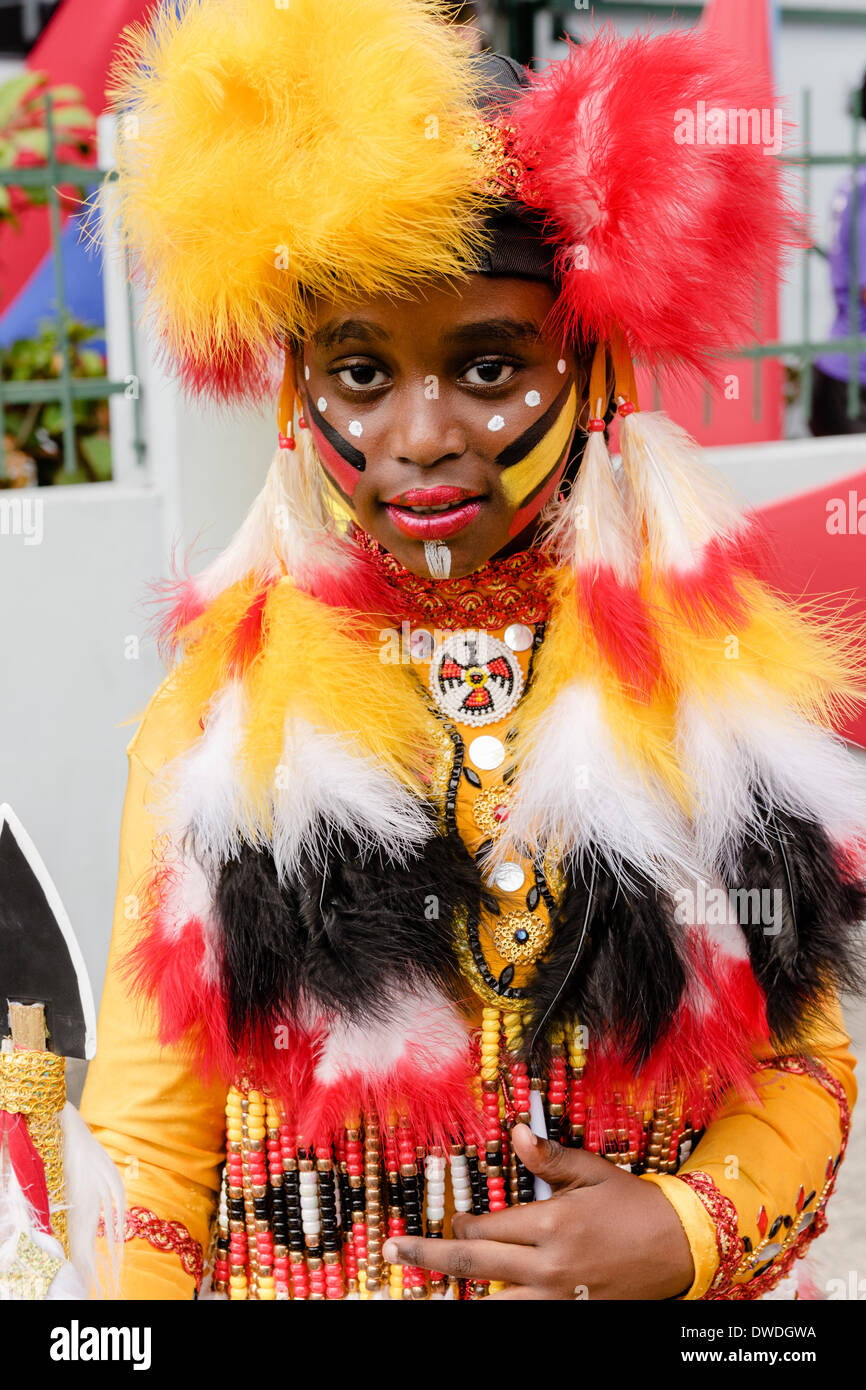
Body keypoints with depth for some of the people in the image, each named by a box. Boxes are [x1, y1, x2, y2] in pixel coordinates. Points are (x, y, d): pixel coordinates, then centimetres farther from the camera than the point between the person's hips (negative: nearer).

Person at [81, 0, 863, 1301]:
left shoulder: (714, 680, -7)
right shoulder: (216, 714, -9)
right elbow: (149, 1152, -5)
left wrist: (692, 1230, -16)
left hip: (649, 1266, 1)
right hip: (287, 1272, 0)